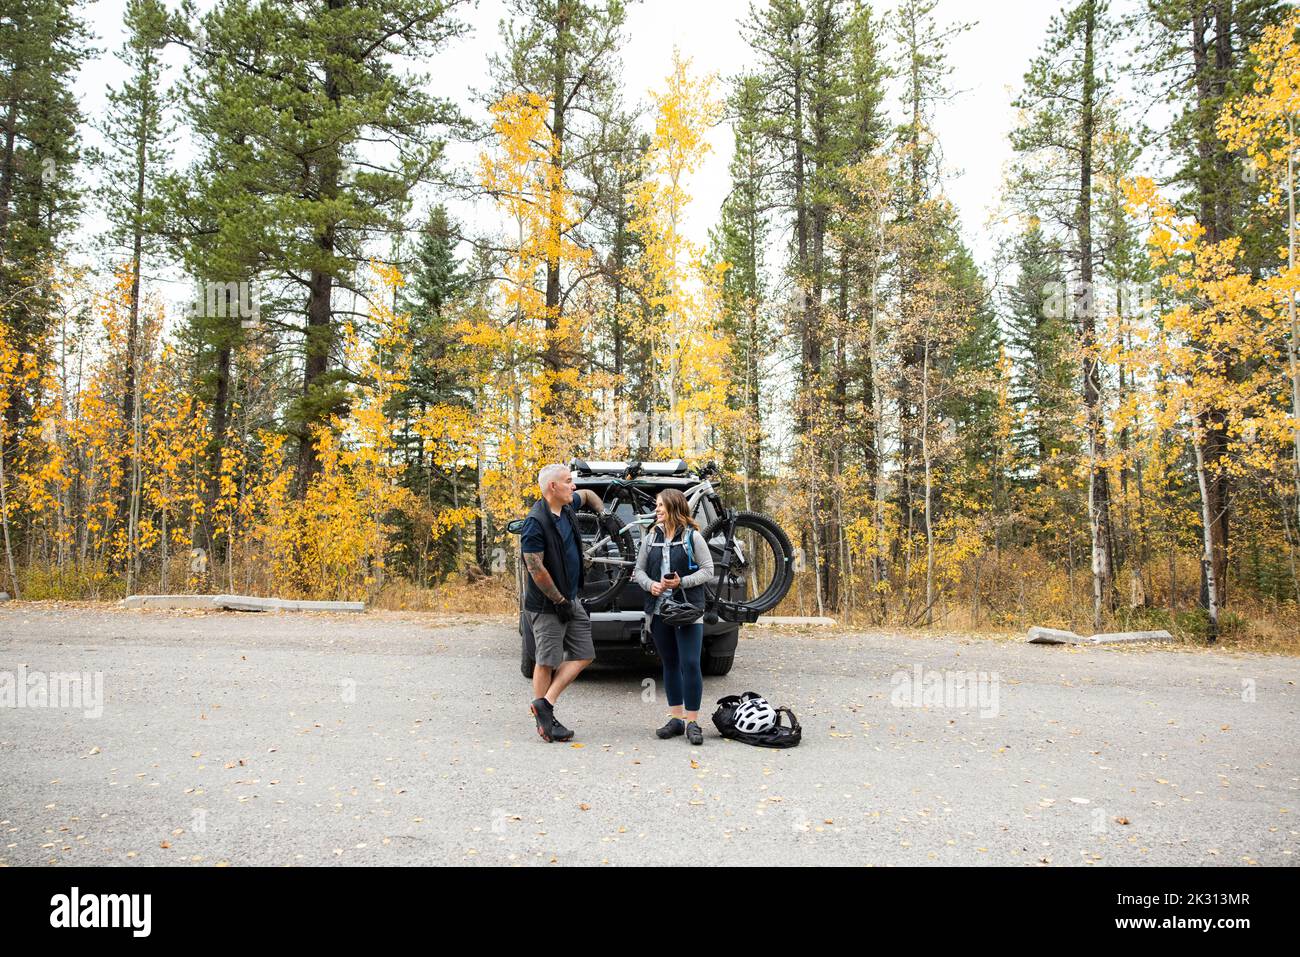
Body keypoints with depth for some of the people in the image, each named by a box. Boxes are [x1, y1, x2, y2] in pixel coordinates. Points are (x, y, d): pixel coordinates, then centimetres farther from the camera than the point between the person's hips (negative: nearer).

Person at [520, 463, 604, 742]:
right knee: (548, 661, -1)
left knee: (583, 654, 5)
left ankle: (545, 703, 9)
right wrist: (560, 601, -16)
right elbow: (536, 568, -21)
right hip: (547, 604, -8)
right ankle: (544, 722, 10)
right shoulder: (536, 522, -19)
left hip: (570, 598, 9)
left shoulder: (567, 507, 5)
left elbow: (587, 494, 29)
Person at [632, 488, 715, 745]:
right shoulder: (651, 538, 10)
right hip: (658, 610, 5)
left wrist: (682, 582, -16)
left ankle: (692, 722, -1)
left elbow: (708, 570, -3)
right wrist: (650, 585, -8)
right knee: (670, 664, 11)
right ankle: (676, 717, 20)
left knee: (690, 664, -9)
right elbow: (639, 570, 13)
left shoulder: (693, 537, -2)